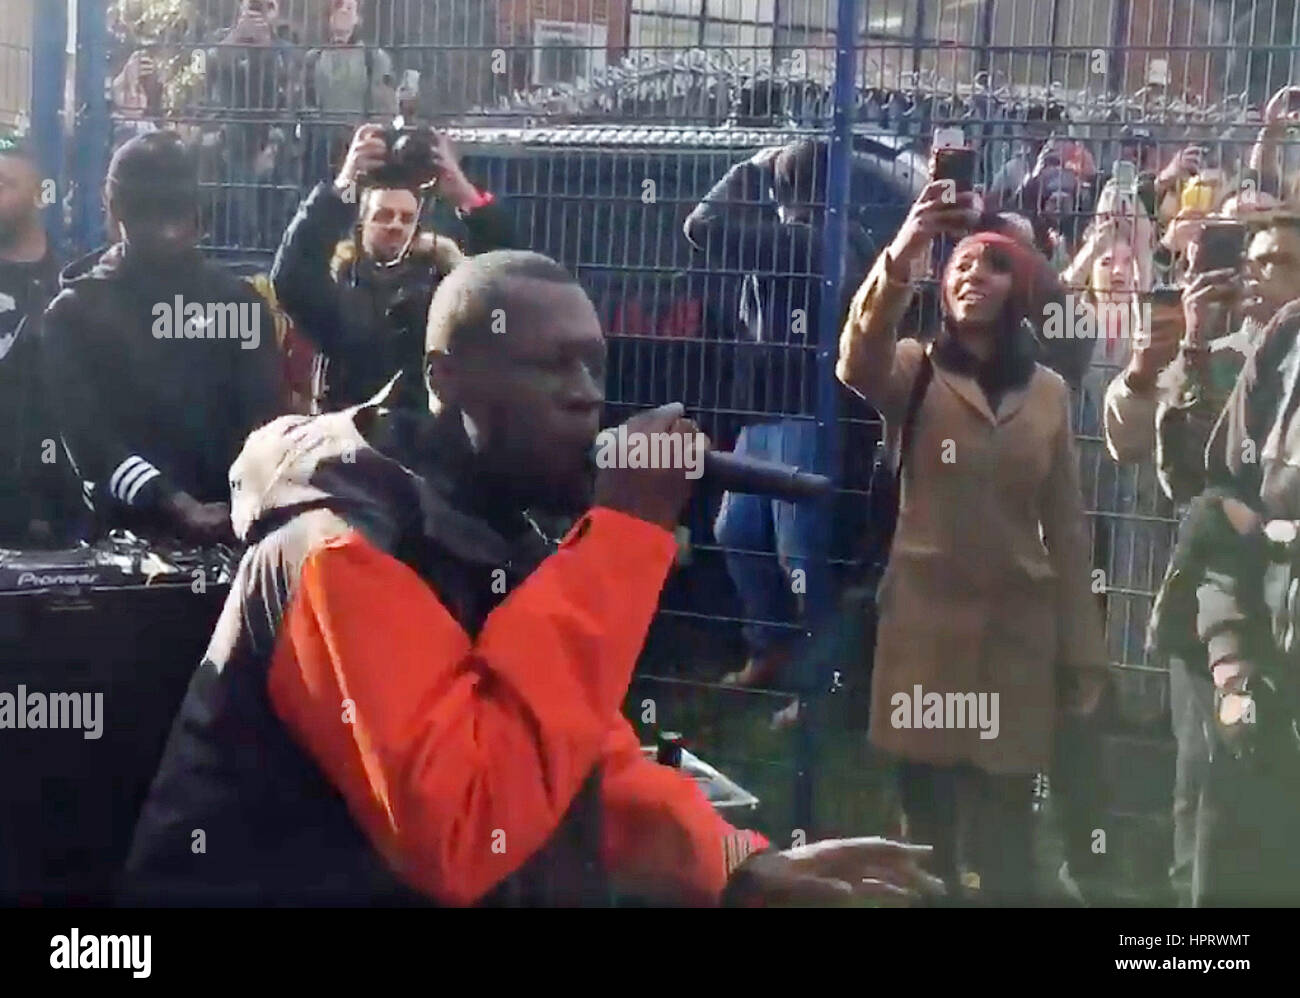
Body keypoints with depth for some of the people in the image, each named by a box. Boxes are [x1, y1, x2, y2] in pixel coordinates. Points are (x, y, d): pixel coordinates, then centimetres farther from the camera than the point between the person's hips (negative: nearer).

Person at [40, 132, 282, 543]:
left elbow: (261, 417, 3)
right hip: (128, 528, -1)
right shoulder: (75, 312, 4)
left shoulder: (236, 300, 11)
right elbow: (88, 433, -6)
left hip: (234, 524, 2)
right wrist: (175, 506, -19)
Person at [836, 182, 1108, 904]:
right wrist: (901, 256, -41)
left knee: (1005, 844, 5)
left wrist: (1081, 654, 7)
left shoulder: (1047, 392, 9)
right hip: (926, 624, -2)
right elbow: (857, 361, -24)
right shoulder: (912, 371, 1)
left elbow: (1066, 528, 11)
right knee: (926, 835, 3)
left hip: (1018, 630, 2)